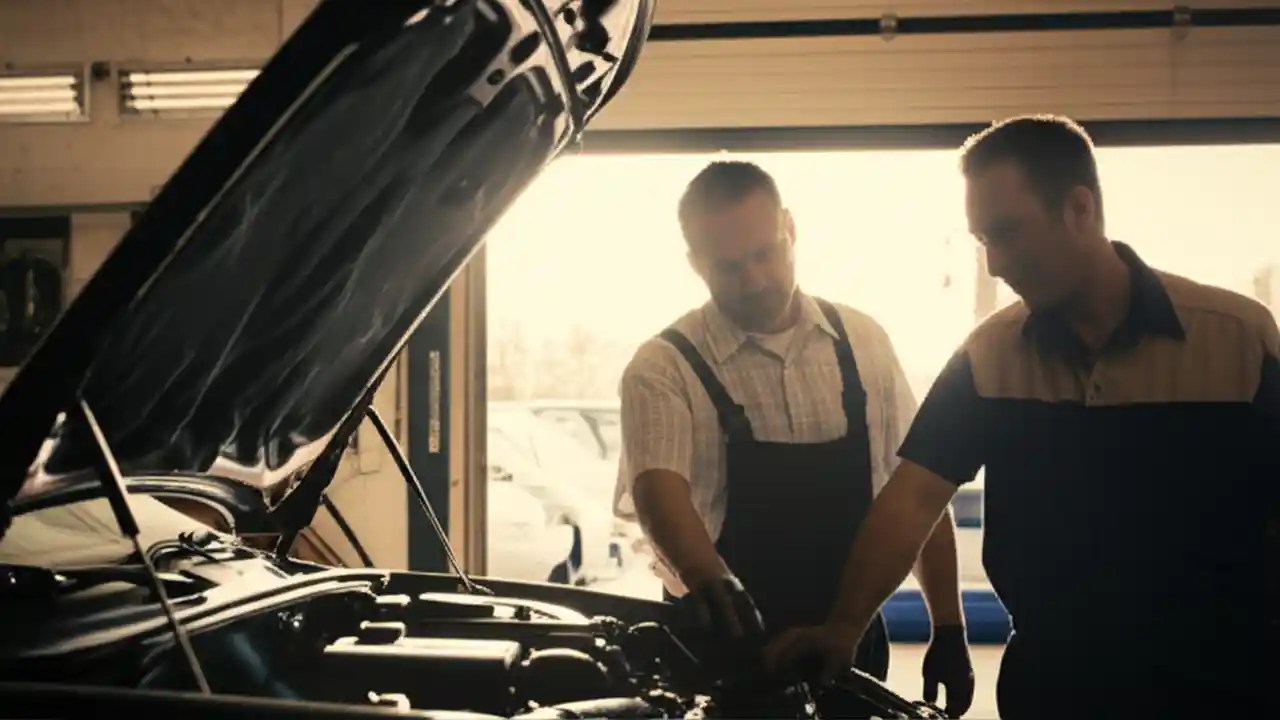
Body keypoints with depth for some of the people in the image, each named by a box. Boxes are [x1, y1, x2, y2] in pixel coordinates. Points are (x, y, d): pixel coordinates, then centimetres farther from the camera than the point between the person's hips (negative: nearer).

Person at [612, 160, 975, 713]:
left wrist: (948, 629, 2)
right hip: (722, 650, -3)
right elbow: (657, 486, -26)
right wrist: (710, 582, -45)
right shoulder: (664, 369, -10)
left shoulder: (862, 342, 2)